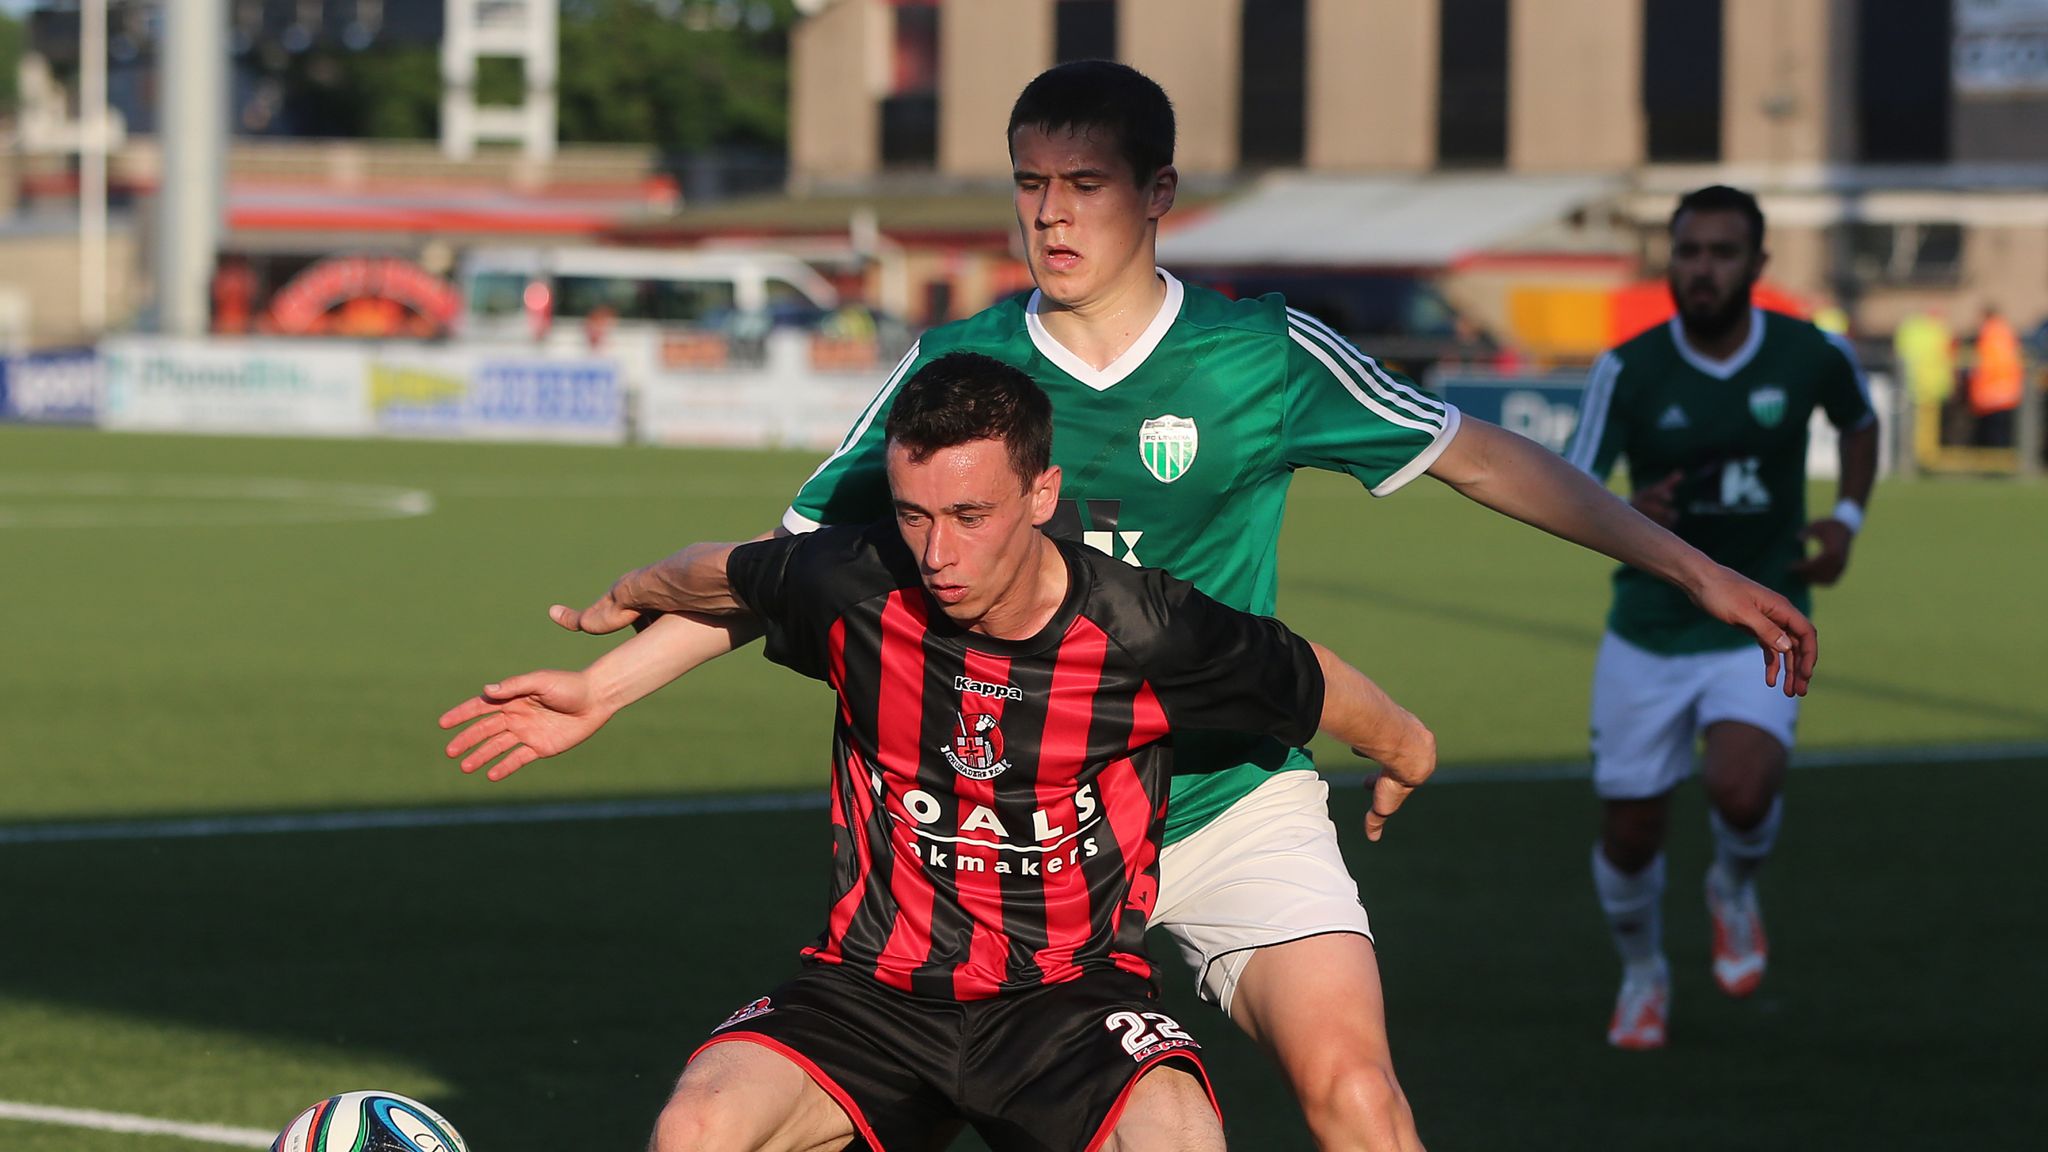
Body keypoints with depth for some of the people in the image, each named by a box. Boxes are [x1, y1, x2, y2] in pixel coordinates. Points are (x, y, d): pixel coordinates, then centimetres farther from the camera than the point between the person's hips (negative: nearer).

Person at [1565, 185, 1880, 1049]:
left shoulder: (1812, 355, -8)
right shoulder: (1628, 370, -12)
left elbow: (1859, 422, 15)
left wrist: (1847, 519, -1)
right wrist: (1628, 514, -37)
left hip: (1761, 629, -1)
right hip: (1650, 631, 1)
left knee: (1742, 792, -26)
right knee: (1629, 836, 5)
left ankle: (1735, 888, 11)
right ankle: (1643, 973, 37)